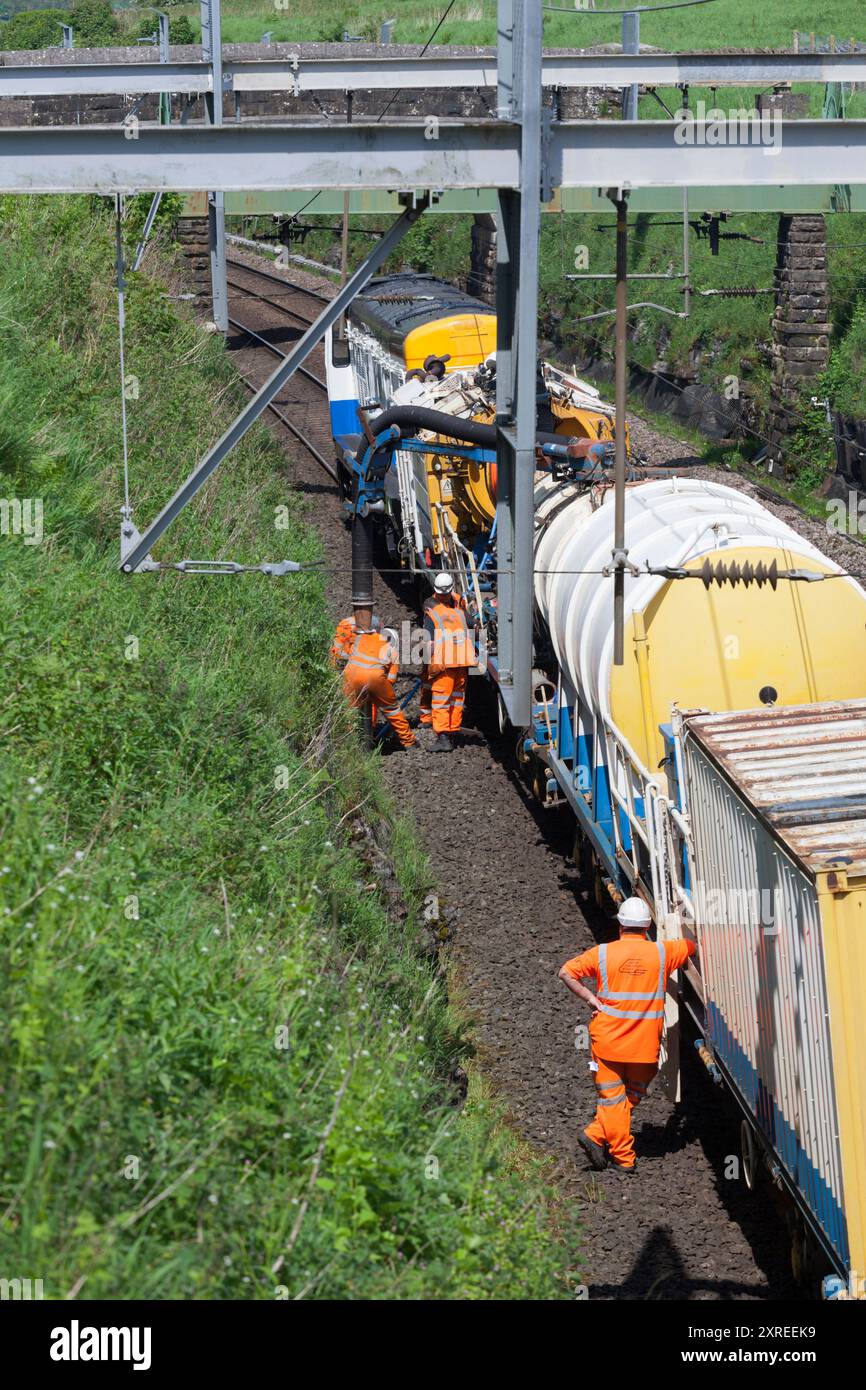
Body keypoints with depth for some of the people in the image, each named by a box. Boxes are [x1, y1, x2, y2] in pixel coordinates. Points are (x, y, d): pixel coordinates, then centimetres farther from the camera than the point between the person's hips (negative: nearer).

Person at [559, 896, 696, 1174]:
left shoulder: (603, 953, -3)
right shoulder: (662, 952, -1)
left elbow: (566, 973, -6)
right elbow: (692, 946, 18)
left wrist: (590, 997, -1)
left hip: (608, 1039, 0)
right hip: (645, 1045, 0)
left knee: (612, 1097, 8)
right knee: (633, 1095, 15)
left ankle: (624, 1159, 2)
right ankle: (596, 1136, 2)